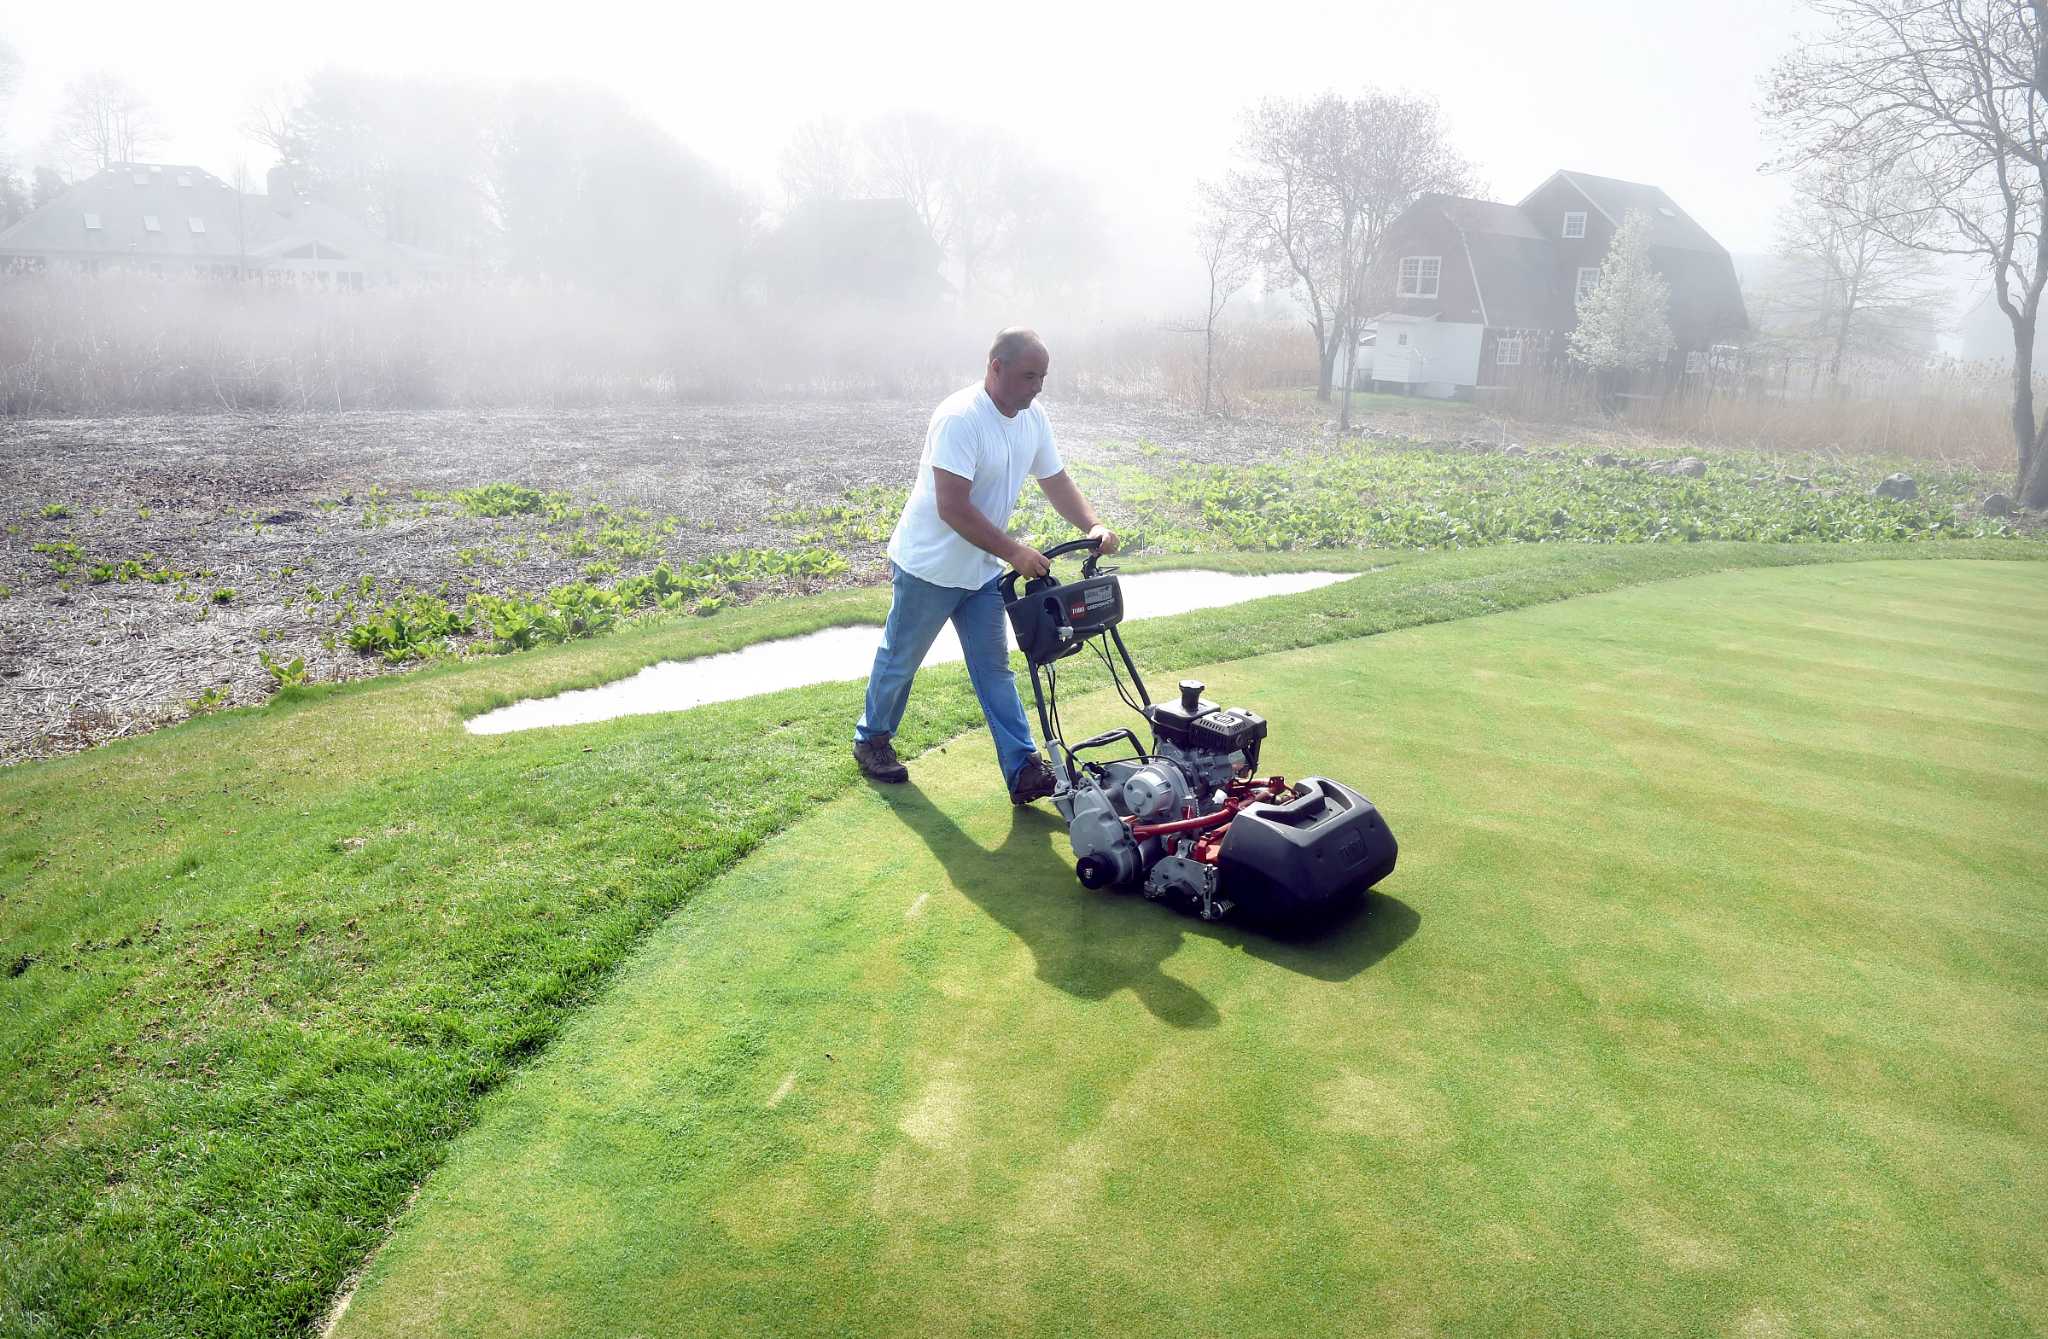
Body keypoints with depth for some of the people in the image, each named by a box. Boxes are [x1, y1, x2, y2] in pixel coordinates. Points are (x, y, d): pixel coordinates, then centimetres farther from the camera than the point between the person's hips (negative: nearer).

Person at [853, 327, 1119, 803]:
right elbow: (953, 508, -32)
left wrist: (1093, 526, -10)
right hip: (928, 567, -7)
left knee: (995, 670, 6)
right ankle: (871, 738, 33)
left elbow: (1056, 482, 8)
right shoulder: (960, 418, -27)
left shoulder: (1033, 419, -1)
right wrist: (1015, 553, -32)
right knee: (900, 660, 11)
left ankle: (1024, 769, 7)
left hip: (982, 570, 7)